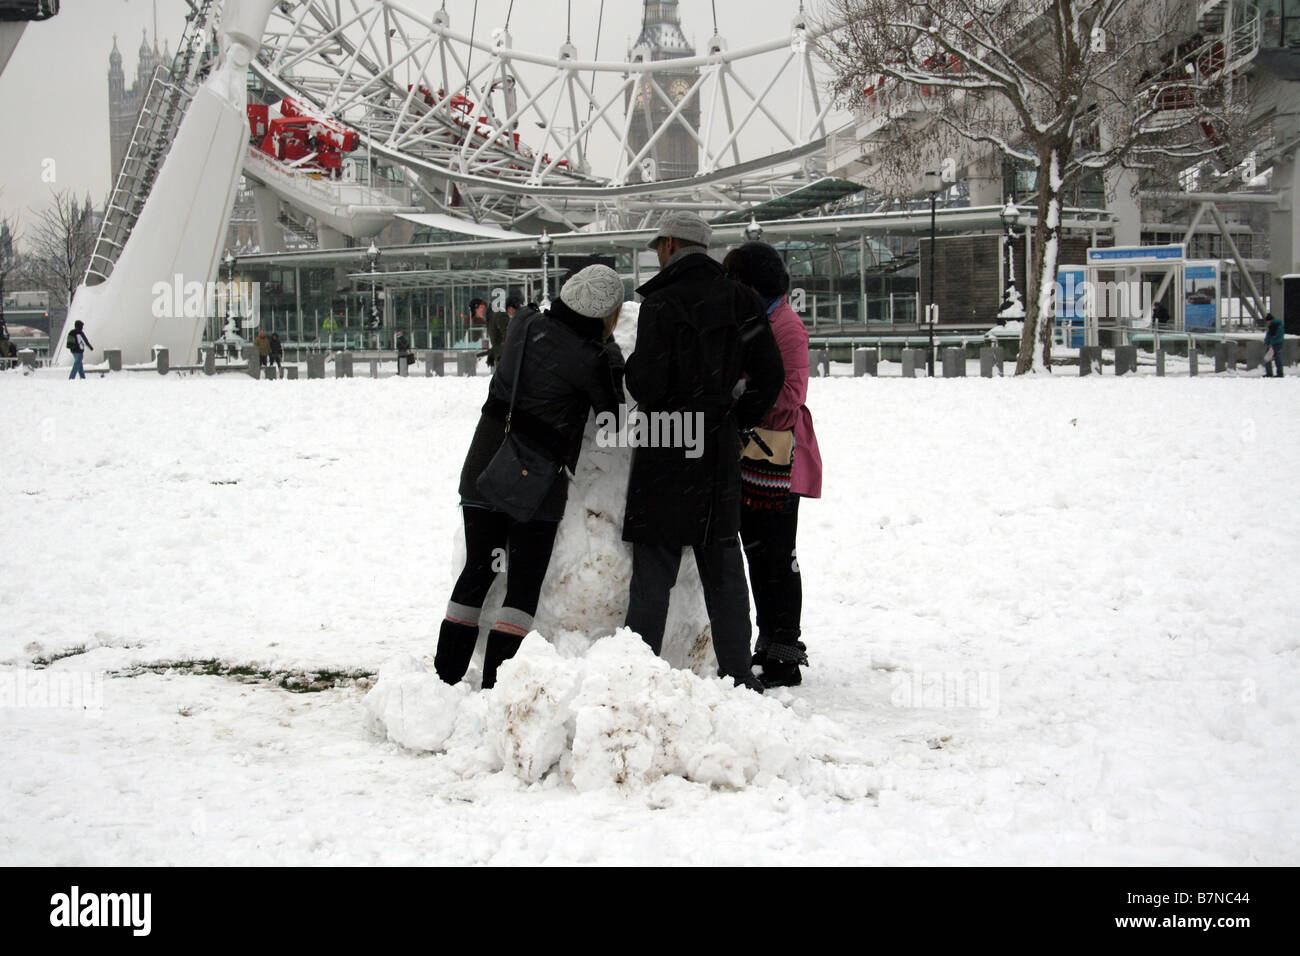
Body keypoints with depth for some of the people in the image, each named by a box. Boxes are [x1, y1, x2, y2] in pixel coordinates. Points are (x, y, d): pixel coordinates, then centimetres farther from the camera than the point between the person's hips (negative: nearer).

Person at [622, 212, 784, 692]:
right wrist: (737, 419, 13)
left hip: (667, 448, -5)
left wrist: (631, 370, 6)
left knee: (654, 564, -1)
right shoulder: (739, 298, 6)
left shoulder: (662, 304, -13)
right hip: (720, 446, 5)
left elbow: (646, 386, -16)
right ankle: (738, 673, 15)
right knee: (722, 565, 13)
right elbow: (769, 375, 4)